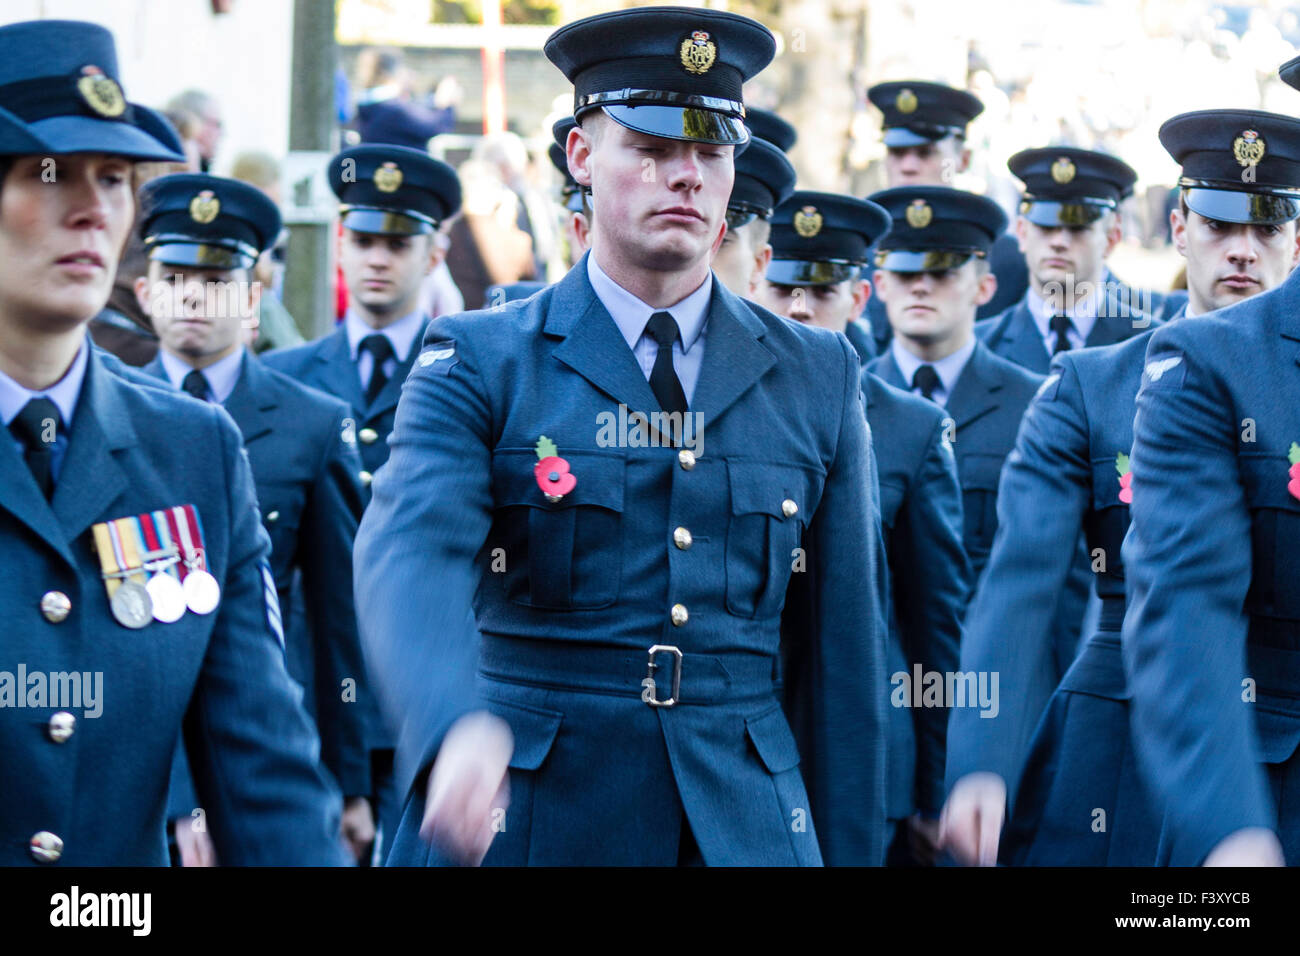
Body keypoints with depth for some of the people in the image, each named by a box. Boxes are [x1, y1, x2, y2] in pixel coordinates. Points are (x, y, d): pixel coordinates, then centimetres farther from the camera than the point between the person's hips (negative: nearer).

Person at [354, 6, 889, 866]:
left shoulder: (819, 378, 8)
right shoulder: (478, 366, -1)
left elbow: (843, 648, 8)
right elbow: (410, 555, -19)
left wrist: (851, 854, 5)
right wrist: (460, 727, -39)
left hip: (743, 827, 2)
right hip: (525, 821, -2)